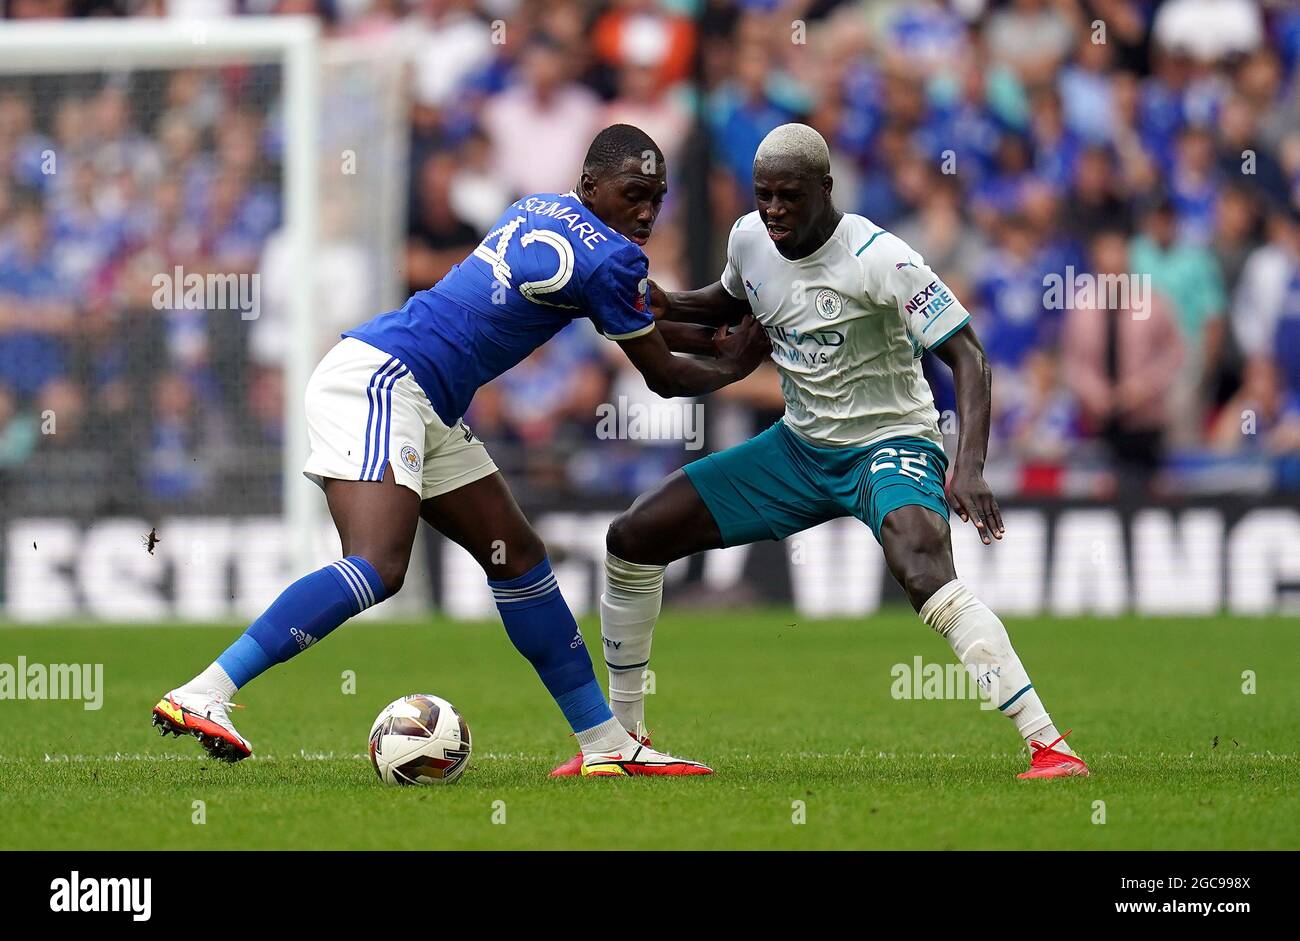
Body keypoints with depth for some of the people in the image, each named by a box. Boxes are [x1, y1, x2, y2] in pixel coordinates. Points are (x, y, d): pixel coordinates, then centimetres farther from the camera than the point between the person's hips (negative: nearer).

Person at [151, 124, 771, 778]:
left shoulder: (541, 210, 15)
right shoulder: (609, 257, -12)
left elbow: (636, 321, 35)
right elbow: (664, 377, 2)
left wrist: (715, 342, 33)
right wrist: (735, 366, 20)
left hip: (421, 408, 11)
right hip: (377, 381, -11)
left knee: (518, 557, 12)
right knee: (377, 570, -26)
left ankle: (606, 744, 16)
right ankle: (203, 696, -30)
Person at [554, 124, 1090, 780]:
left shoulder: (878, 259, -23)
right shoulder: (750, 239, -3)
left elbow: (967, 357, -24)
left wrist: (970, 465, -39)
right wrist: (665, 307, 0)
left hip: (888, 444, -7)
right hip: (799, 448, 7)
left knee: (922, 569, -38)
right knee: (632, 538, 1)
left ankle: (1048, 744, -36)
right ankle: (622, 736, 16)